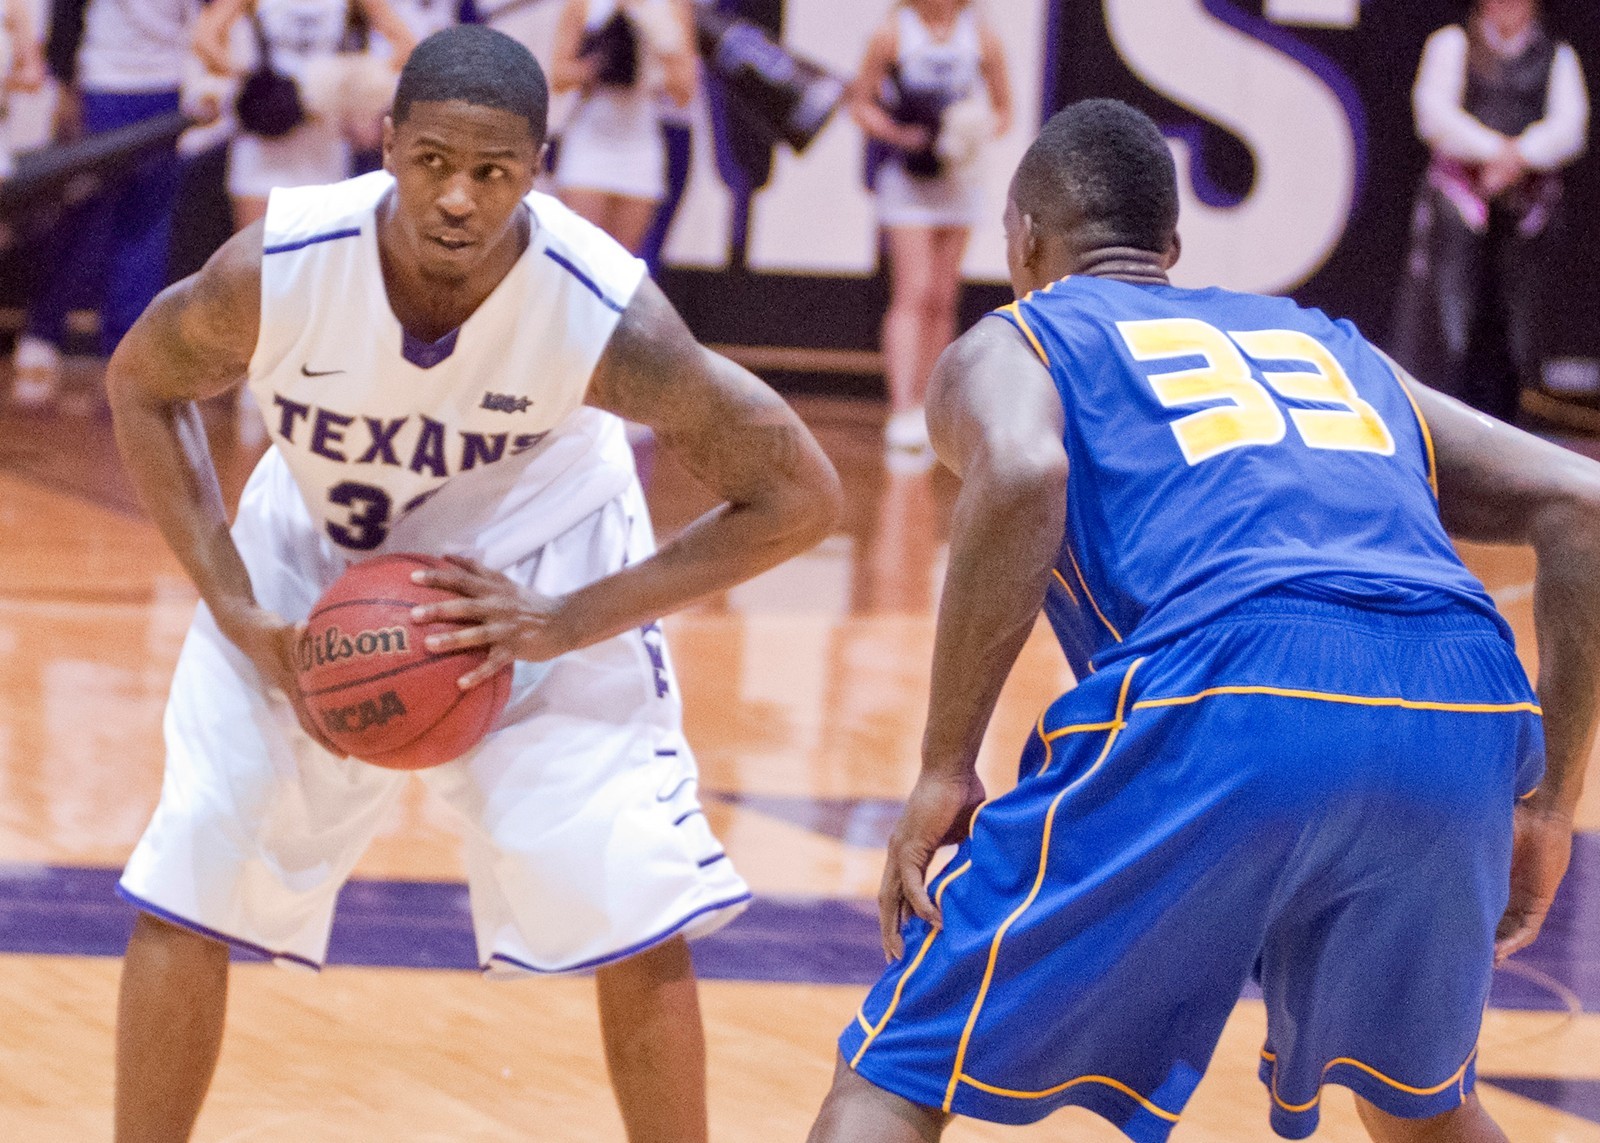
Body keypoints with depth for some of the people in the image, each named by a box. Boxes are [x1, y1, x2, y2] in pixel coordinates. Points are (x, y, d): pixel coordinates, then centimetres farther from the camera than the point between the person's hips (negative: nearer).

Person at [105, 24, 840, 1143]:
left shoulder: (605, 314, -34)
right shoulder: (273, 269, -31)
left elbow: (799, 496, -23)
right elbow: (143, 388, -8)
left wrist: (570, 622, -27)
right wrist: (238, 611, -18)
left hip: (535, 571, -1)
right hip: (316, 558, 1)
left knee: (637, 914, -10)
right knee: (184, 894, -4)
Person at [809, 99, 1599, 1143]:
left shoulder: (1005, 347, 23)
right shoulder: (1331, 349, 37)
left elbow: (1021, 474, -3)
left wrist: (945, 771, 1)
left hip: (1227, 703, -4)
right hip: (1464, 707, 5)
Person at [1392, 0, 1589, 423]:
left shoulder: (1558, 58, 16)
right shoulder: (1452, 44, 12)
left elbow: (1568, 127, 3)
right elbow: (1434, 112, -2)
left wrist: (1519, 155, -15)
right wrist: (1495, 150, -12)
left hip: (1528, 204, 2)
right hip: (1460, 194, -2)